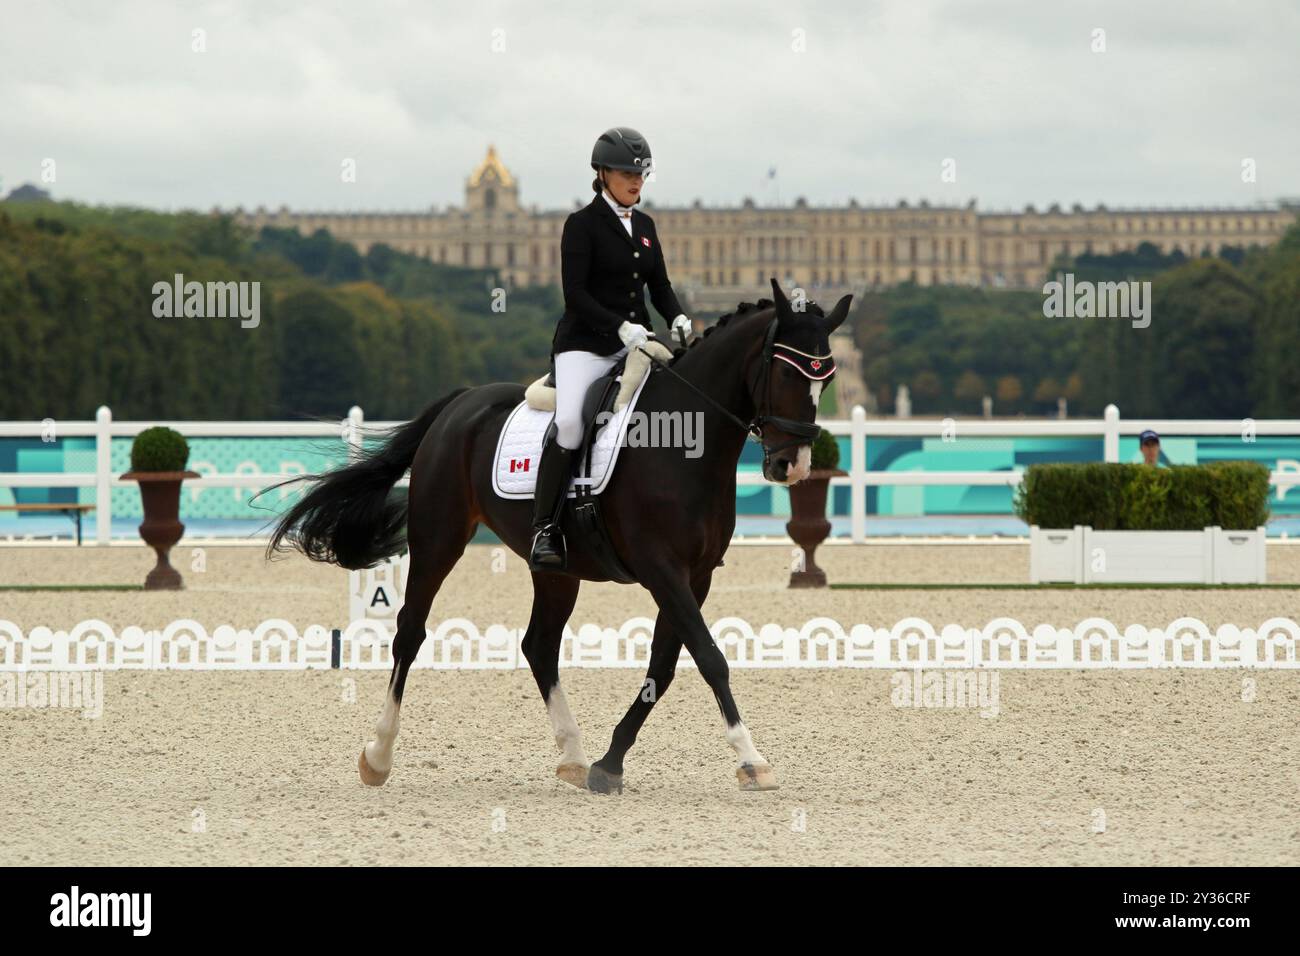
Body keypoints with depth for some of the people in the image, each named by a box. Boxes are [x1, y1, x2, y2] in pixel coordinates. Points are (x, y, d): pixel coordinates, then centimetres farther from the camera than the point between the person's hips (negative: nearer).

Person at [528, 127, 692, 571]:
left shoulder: (644, 226, 15)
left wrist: (677, 318, -2)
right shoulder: (582, 224, -5)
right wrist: (621, 326, -24)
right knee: (569, 422, -28)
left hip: (636, 343, 6)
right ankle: (545, 530, -23)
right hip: (585, 343, -6)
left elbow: (660, 285, 18)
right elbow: (575, 294, -12)